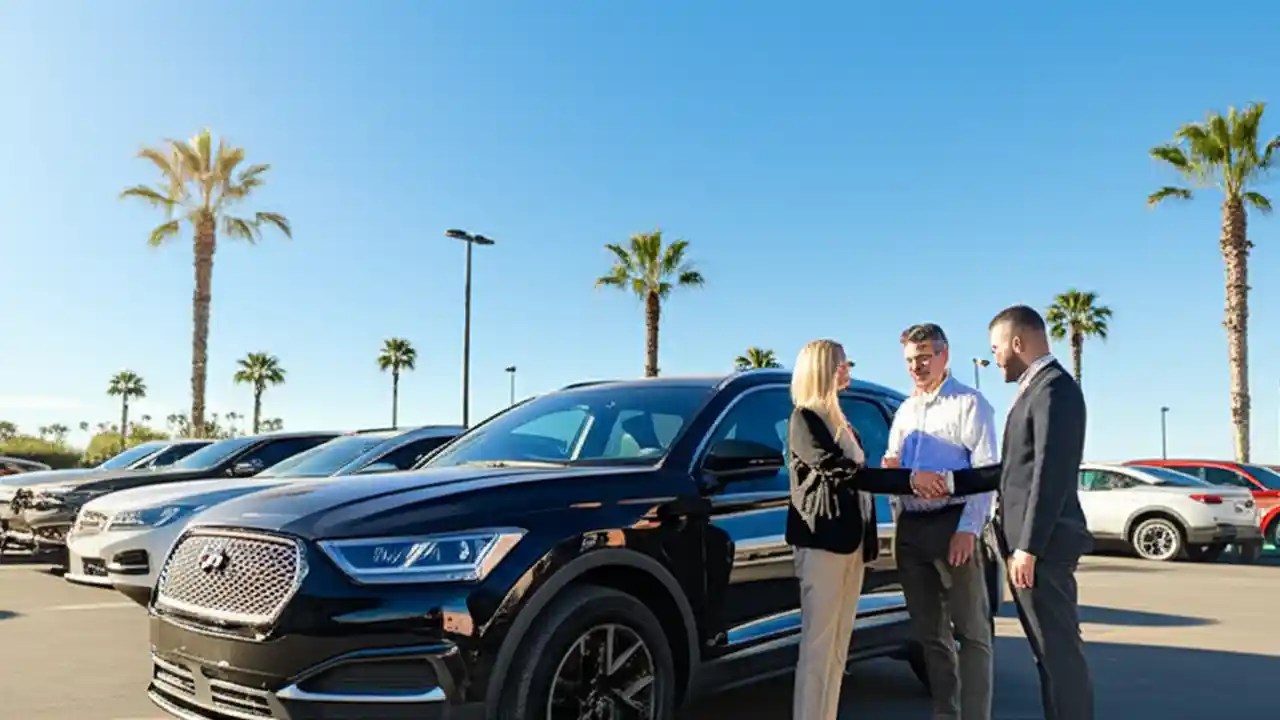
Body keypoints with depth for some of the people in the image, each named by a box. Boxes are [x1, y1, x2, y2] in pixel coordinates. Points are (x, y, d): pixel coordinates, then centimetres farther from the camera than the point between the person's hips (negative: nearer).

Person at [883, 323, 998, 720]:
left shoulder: (969, 403, 0)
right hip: (910, 529, 7)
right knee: (930, 633, 11)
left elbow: (986, 470, -9)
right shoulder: (904, 411, 19)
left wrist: (968, 528, -19)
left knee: (971, 631, 0)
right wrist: (889, 468, 0)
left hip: (952, 525, -6)